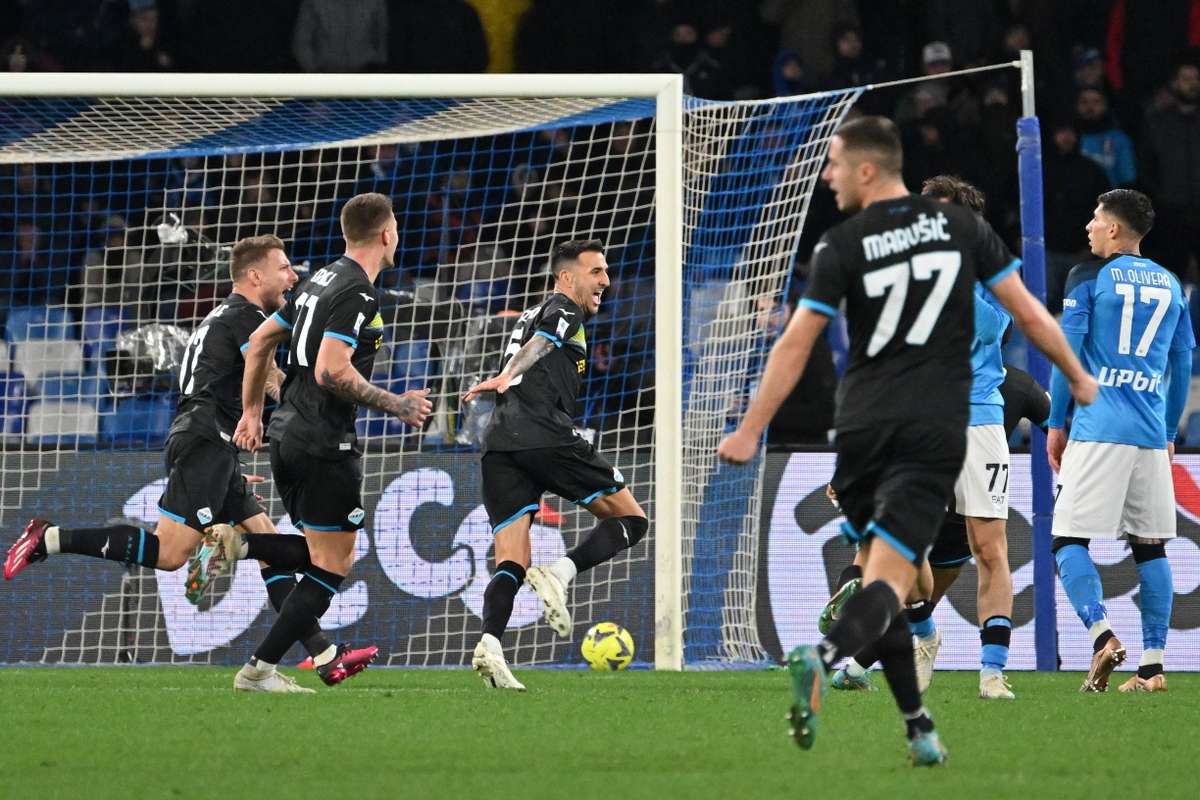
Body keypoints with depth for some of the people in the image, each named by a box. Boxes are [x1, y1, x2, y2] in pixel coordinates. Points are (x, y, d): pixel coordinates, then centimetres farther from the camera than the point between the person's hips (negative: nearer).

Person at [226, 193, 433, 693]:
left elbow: (260, 340, 19)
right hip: (325, 445, -9)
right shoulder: (358, 293, -15)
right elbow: (332, 370, -25)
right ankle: (260, 671, -5)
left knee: (322, 554, 20)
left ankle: (242, 546, -2)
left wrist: (252, 410, 24)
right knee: (332, 568, -1)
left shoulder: (319, 281, 13)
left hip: (287, 436, 9)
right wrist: (395, 405, -15)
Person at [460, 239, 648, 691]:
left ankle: (489, 645, -25)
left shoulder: (530, 315, 31)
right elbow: (542, 341, -15)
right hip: (545, 437, -8)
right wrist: (507, 377, -31)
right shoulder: (565, 309, 4)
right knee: (631, 520, 4)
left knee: (511, 564, -1)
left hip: (499, 445, 8)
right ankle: (560, 574, -17)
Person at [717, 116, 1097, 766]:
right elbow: (1028, 313, 7)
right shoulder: (962, 226, 5)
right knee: (890, 580, -9)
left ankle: (918, 729, 16)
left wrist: (751, 431, 3)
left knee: (878, 571, 16)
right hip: (935, 431, 0)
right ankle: (824, 658, -40)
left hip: (861, 427, 0)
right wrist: (1077, 377, 22)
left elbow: (795, 344, -3)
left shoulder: (843, 246, 0)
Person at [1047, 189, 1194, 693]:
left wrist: (1056, 424, 3)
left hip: (1098, 429, -5)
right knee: (1150, 547, 8)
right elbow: (1182, 368, 18)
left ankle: (1102, 634, -21)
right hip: (1151, 434, 5)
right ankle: (1152, 665, 4)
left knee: (1068, 541, -2)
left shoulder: (1089, 278, 0)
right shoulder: (1170, 286, 14)